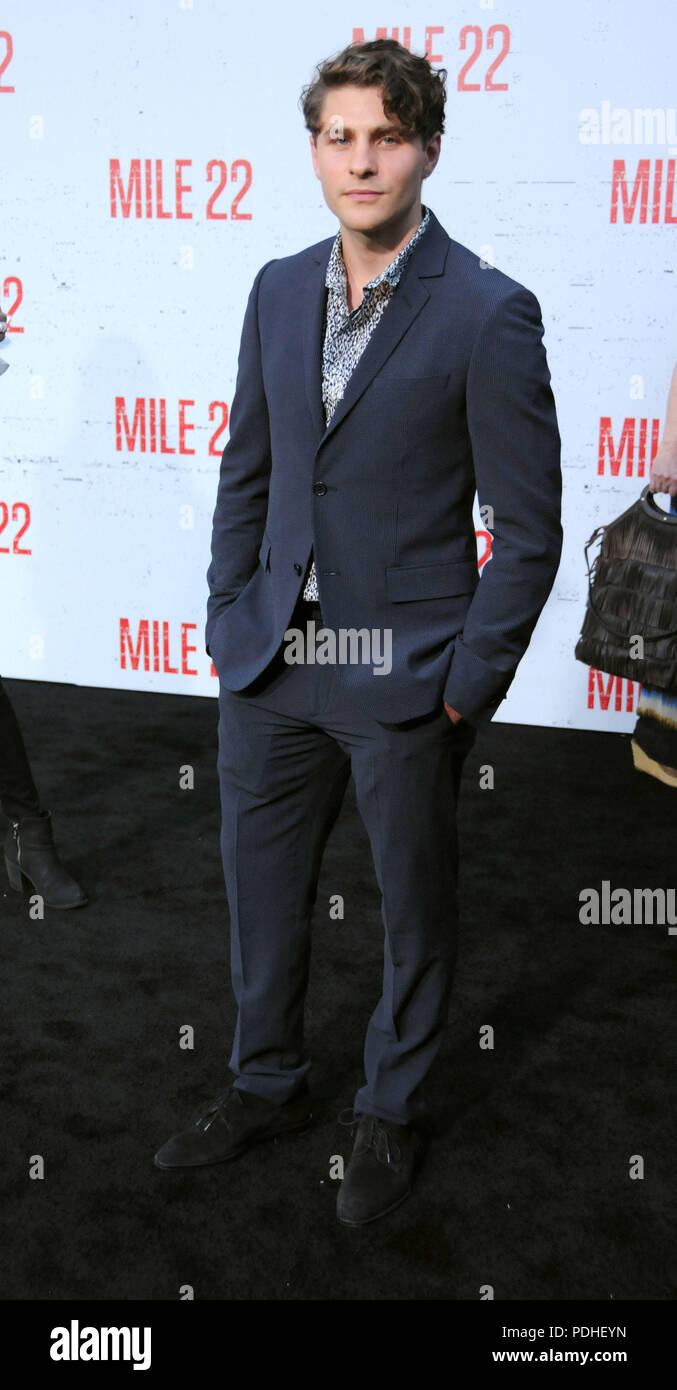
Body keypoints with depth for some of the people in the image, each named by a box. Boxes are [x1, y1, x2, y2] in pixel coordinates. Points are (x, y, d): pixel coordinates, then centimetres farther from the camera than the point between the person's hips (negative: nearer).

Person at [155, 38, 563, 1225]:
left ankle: (391, 1111, 35)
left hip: (404, 678, -5)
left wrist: (468, 686, -12)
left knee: (413, 907, 12)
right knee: (259, 884, 17)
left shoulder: (488, 313, -11)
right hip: (272, 660, 5)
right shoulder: (278, 290, 6)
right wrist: (227, 618, 7)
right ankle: (266, 1084, 40)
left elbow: (528, 527, -10)